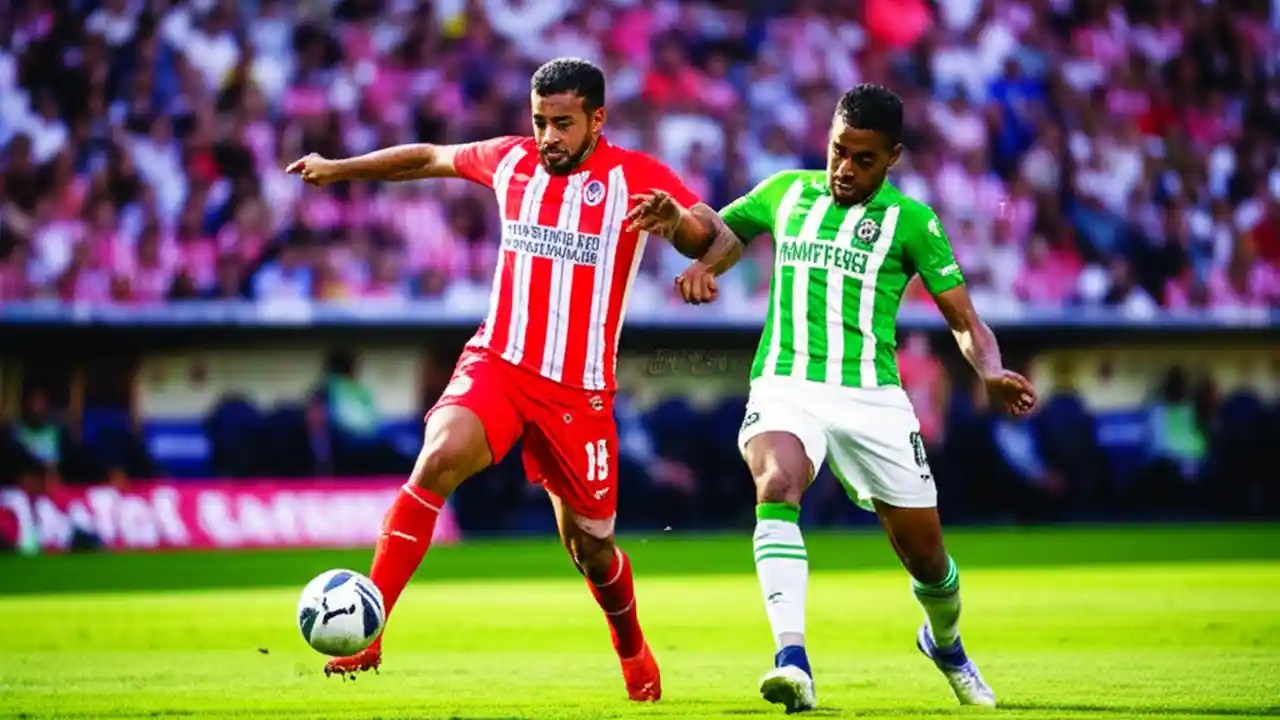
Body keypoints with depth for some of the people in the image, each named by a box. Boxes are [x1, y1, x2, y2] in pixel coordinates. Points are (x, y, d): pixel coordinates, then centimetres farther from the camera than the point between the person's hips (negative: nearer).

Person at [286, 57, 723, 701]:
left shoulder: (637, 178, -5)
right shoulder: (511, 160, 5)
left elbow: (713, 238, -12)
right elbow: (431, 158, 21)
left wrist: (678, 219, -35)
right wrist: (339, 169, 28)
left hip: (579, 391, -1)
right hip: (496, 363, 1)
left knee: (590, 545, 7)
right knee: (440, 458, -28)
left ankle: (633, 654, 40)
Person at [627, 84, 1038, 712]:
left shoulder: (910, 219, 4)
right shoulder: (786, 192, 11)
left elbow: (964, 320, 2)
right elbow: (720, 231, 26)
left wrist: (991, 373, -18)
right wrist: (674, 220, 2)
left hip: (872, 398, 0)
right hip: (785, 385, 0)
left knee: (926, 558, 7)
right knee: (777, 485, -33)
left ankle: (945, 643, 43)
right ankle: (792, 658, -44)